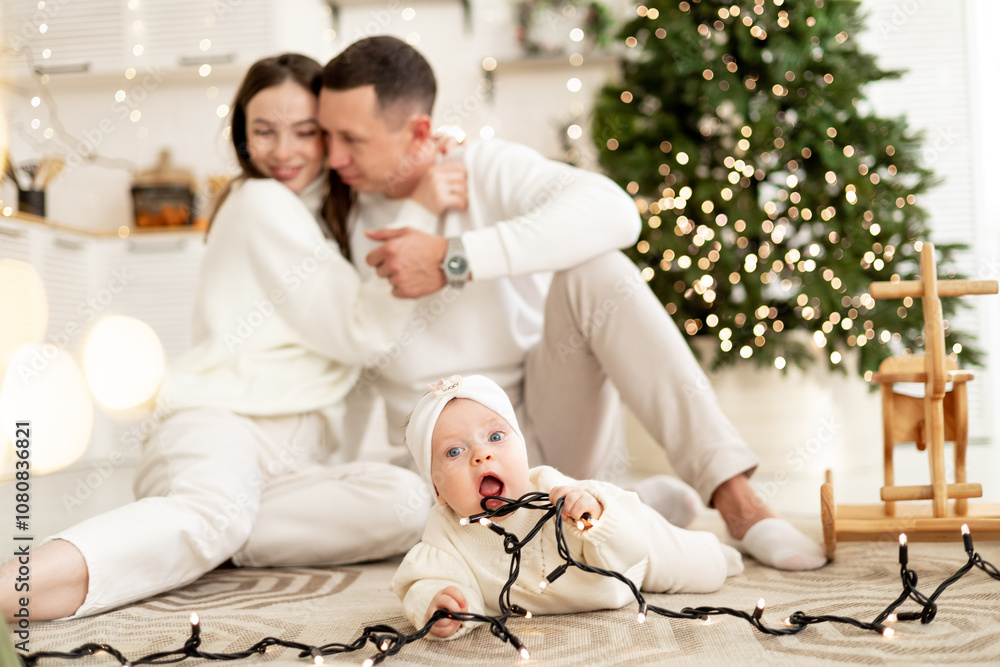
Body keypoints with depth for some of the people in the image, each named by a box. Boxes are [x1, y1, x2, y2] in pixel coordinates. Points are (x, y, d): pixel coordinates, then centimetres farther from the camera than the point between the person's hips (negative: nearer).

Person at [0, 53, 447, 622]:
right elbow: (359, 329, -4)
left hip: (303, 456, 7)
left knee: (412, 501, -27)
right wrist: (424, 211, -6)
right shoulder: (261, 201, 0)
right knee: (215, 510, -42)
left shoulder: (328, 211, 25)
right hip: (221, 429, -7)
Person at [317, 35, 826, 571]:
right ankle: (638, 503, -13)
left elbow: (614, 213, -27)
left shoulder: (487, 169, -7)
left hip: (556, 419, 0)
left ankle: (736, 501, -29)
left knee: (592, 267, -28)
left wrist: (454, 259, -34)